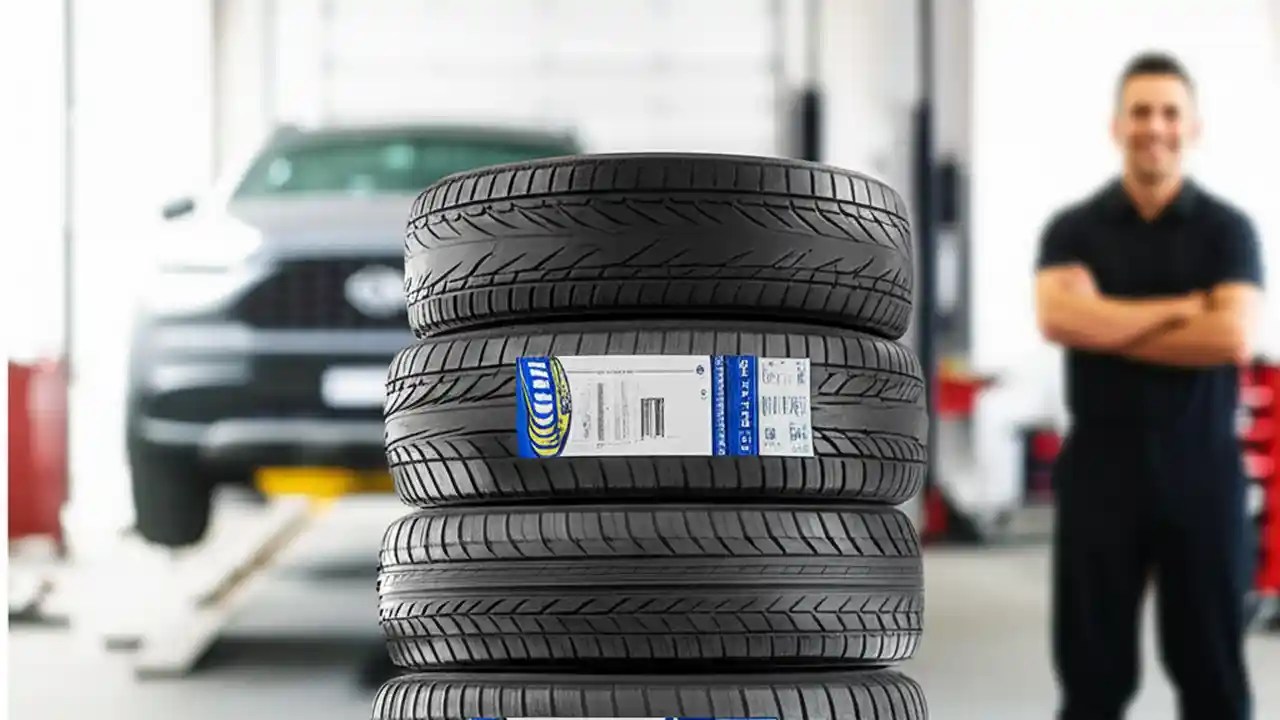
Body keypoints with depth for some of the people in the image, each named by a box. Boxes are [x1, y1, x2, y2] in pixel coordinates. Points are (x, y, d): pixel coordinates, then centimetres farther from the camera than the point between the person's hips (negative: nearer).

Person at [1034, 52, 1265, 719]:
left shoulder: (1226, 230, 2)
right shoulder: (1073, 230, 3)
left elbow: (1231, 338, -14)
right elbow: (1061, 316, -17)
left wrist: (1113, 327, -11)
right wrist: (1185, 308, -13)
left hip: (1199, 468, 0)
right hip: (1101, 466, 0)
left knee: (1211, 665, 7)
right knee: (1093, 666, 5)